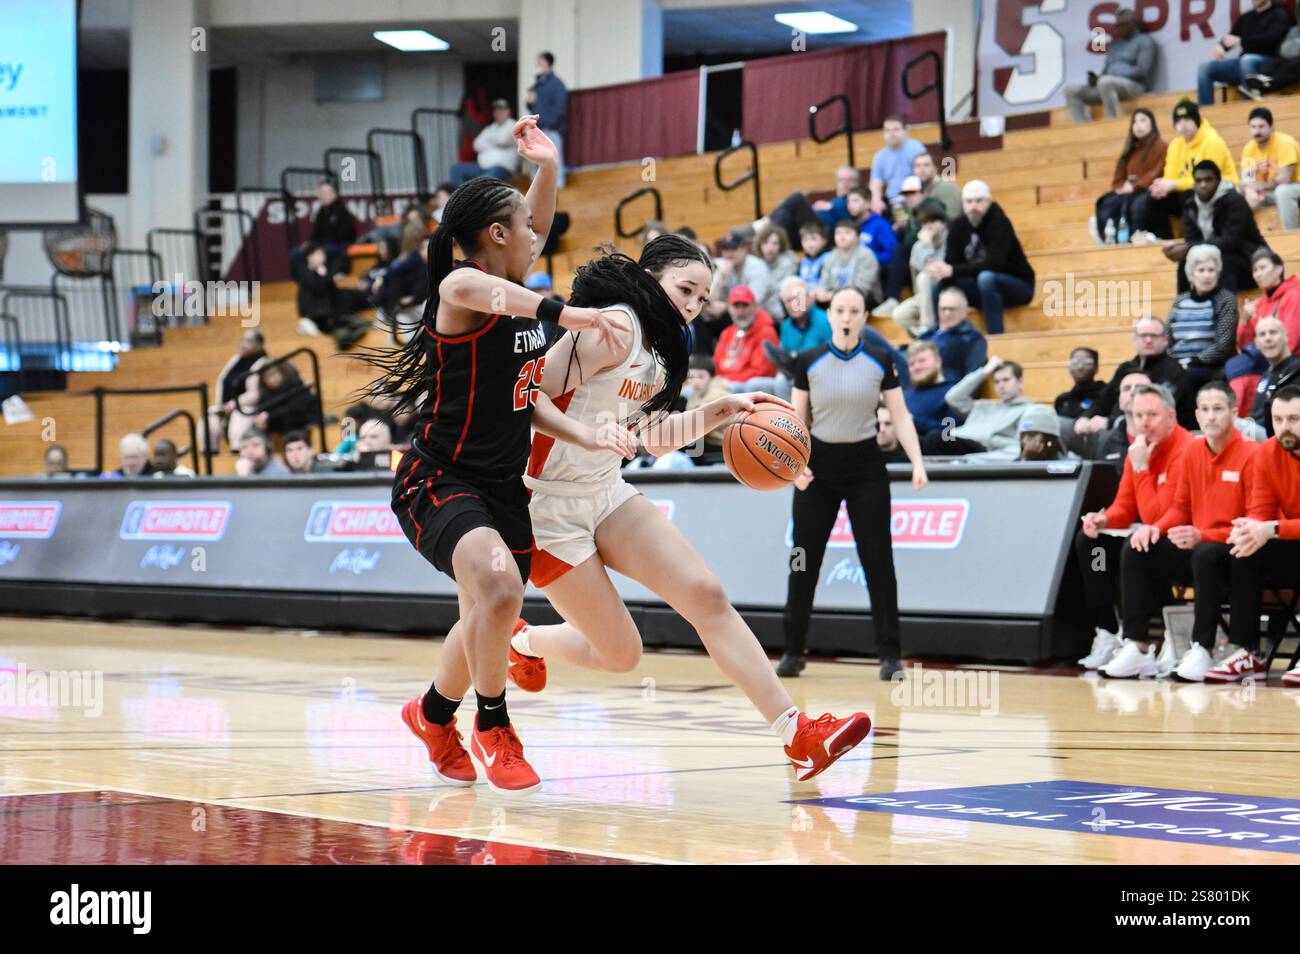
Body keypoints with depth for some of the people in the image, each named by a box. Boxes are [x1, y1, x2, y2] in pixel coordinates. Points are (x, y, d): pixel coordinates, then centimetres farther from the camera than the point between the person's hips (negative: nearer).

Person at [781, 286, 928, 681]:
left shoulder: (880, 362, -1)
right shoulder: (809, 361, -2)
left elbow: (901, 416, -1)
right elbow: (797, 419, 3)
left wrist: (917, 462, -13)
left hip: (865, 466, 0)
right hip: (819, 464, 0)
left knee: (878, 559, -3)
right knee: (804, 560, 2)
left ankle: (890, 655, 2)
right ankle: (793, 651, 13)